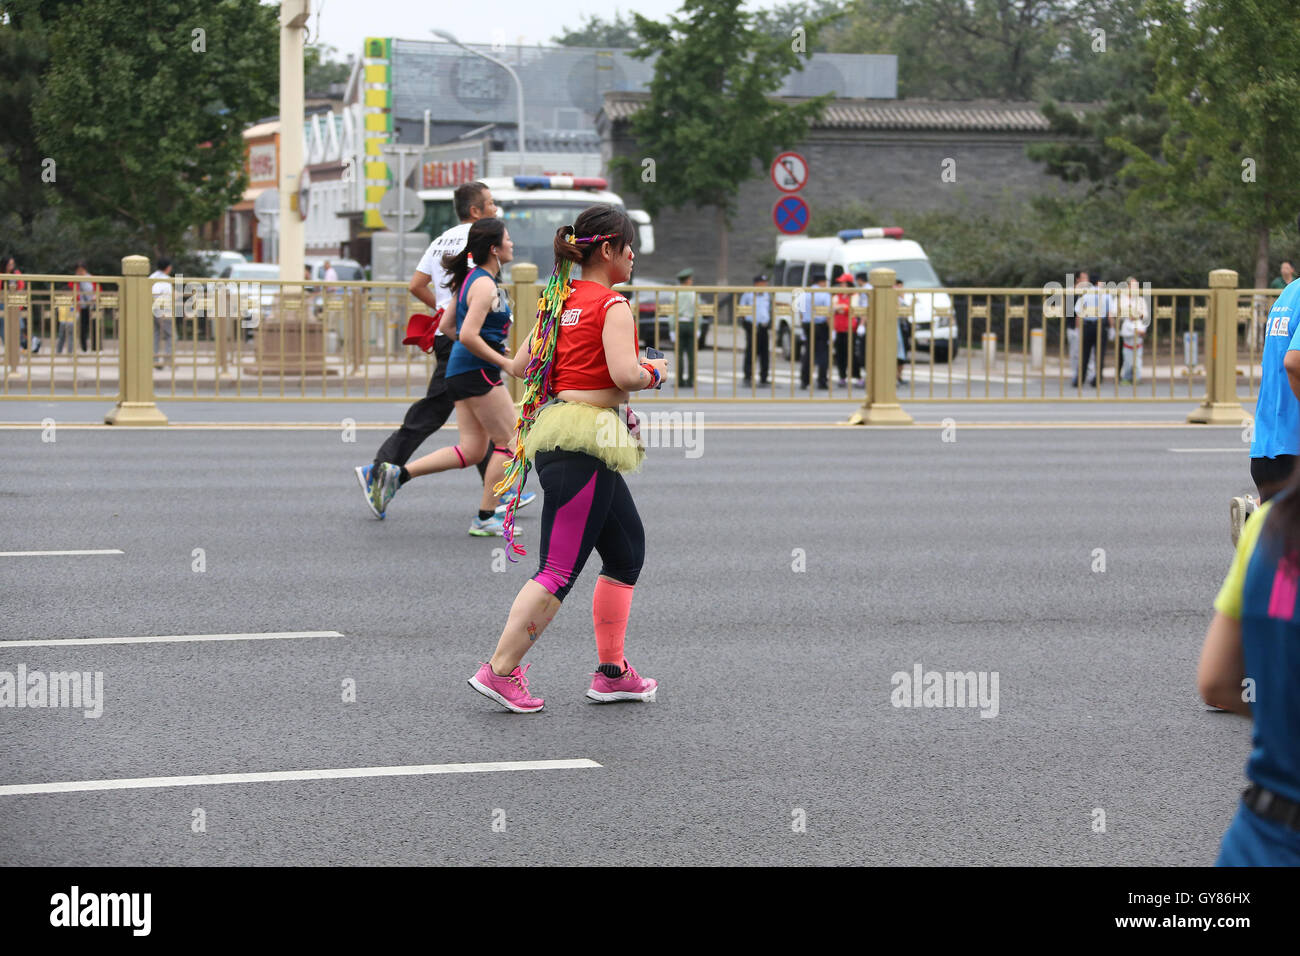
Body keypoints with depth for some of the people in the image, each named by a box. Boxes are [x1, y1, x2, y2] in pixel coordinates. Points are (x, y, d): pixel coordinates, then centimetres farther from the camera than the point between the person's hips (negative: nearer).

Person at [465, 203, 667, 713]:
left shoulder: (560, 300, 13)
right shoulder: (612, 304, -10)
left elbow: (520, 365, 16)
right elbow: (624, 373, -22)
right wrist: (652, 371, -2)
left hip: (554, 425, 10)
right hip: (586, 445, -10)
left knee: (627, 550, 18)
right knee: (560, 569, -7)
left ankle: (612, 672, 21)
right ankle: (500, 670, -9)